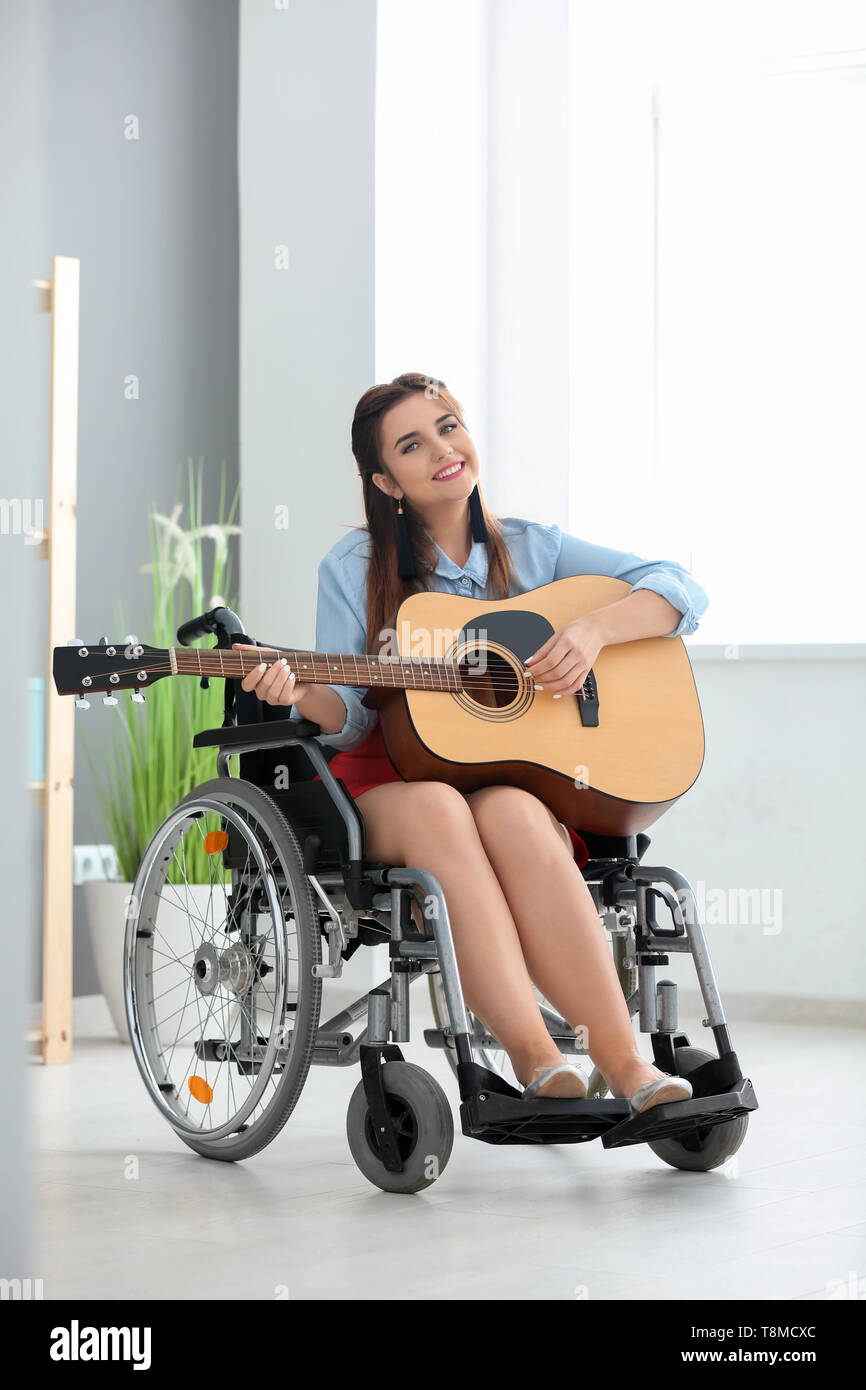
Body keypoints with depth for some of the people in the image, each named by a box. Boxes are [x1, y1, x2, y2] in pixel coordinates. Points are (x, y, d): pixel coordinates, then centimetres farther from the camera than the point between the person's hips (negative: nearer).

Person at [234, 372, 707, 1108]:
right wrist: (302, 695, -19)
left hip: (520, 778, 1)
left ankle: (624, 1063, -39)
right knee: (437, 809, -36)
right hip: (392, 780, 0)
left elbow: (682, 591, 7)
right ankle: (536, 1056, -45)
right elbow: (351, 715, 4)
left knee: (511, 815, -36)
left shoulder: (531, 549, 11)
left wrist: (594, 629, -10)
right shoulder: (355, 569, 8)